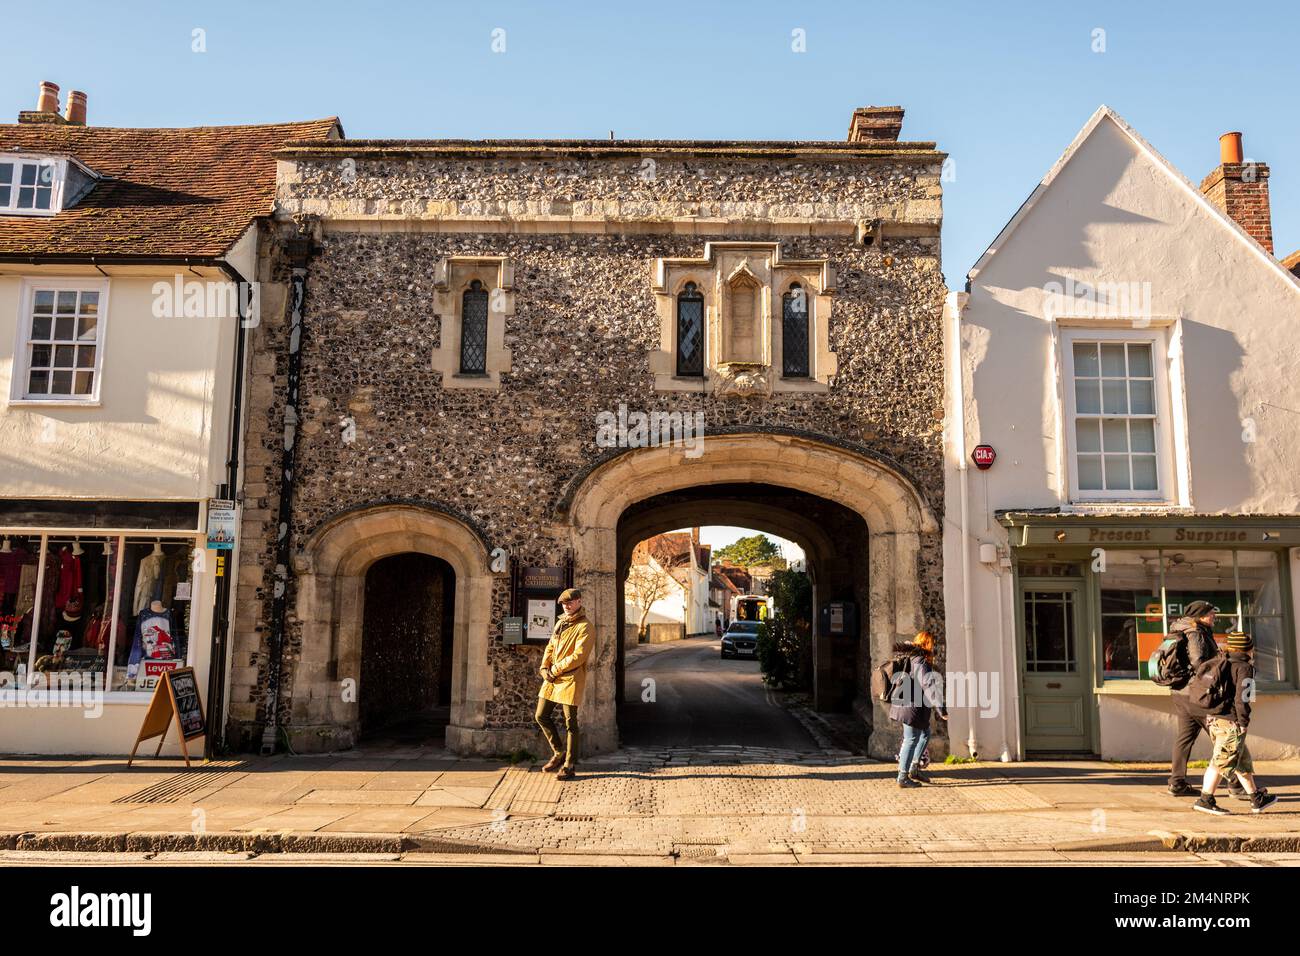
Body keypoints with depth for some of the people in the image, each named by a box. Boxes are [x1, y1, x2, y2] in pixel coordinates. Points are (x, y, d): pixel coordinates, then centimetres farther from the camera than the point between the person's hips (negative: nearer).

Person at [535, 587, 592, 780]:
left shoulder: (584, 627, -11)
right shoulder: (560, 623, 15)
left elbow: (579, 656, -19)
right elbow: (550, 647, 18)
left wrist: (555, 670, -15)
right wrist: (544, 668, 1)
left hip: (571, 679, -8)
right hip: (552, 678, 8)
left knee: (570, 724, -1)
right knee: (541, 716, 10)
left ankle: (568, 766, 8)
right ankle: (558, 754, 27)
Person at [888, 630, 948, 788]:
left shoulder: (908, 656, 12)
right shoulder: (921, 660, -18)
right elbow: (929, 686, -26)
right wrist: (941, 710, -29)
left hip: (903, 703, 10)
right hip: (911, 705, -10)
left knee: (925, 734, 21)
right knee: (911, 740, -1)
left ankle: (914, 768, 23)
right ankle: (903, 778, 6)